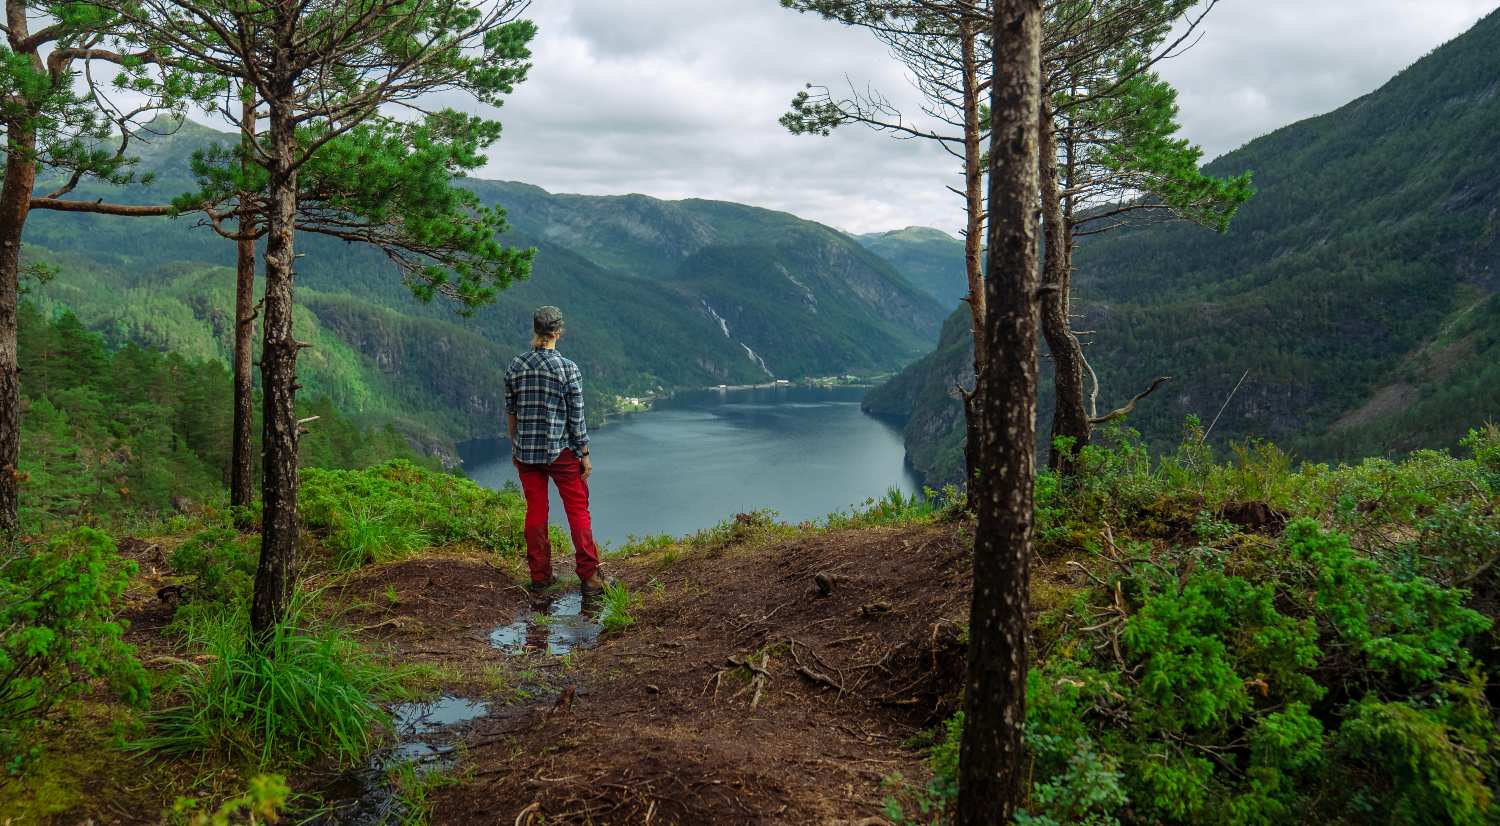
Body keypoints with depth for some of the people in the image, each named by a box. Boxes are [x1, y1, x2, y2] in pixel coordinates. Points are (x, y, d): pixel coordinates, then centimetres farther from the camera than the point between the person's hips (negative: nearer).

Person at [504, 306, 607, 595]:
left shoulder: (516, 366, 0)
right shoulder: (568, 369, -12)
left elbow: (510, 412, 7)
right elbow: (576, 417, -10)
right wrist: (585, 455, -2)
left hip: (526, 451, 4)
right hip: (561, 451, -4)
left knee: (535, 512, 11)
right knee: (578, 511, 5)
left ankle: (540, 577, 17)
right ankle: (589, 577, 6)